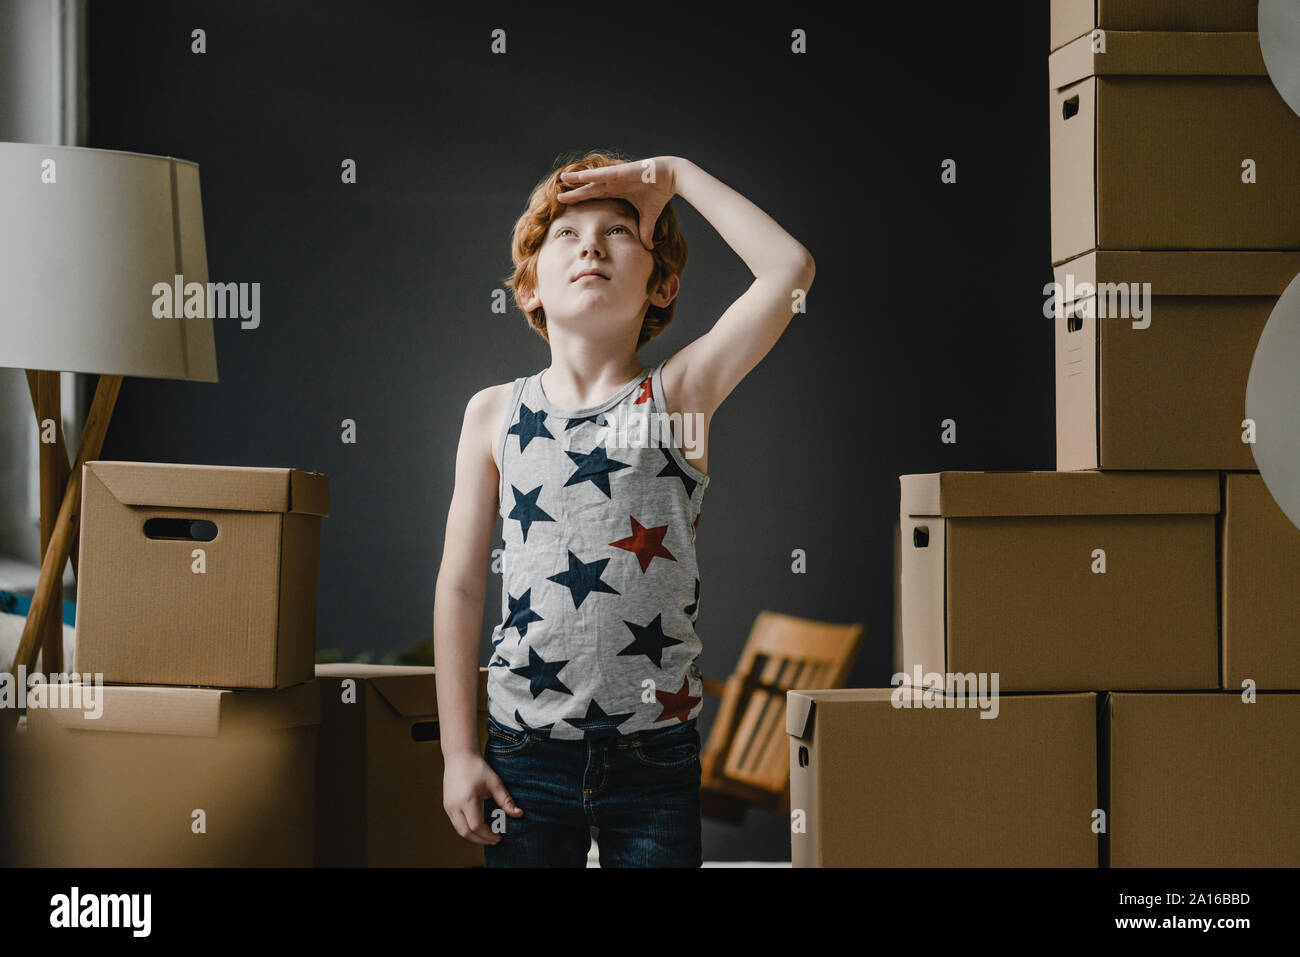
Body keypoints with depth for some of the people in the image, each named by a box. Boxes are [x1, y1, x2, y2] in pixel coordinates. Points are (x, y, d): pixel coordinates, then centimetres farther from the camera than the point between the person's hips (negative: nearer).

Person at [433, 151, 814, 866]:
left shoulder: (679, 394, -2)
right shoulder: (494, 414, 3)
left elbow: (789, 267, -14)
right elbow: (461, 586, 4)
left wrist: (674, 174, -5)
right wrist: (459, 751, 0)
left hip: (655, 754, -1)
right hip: (526, 752, 1)